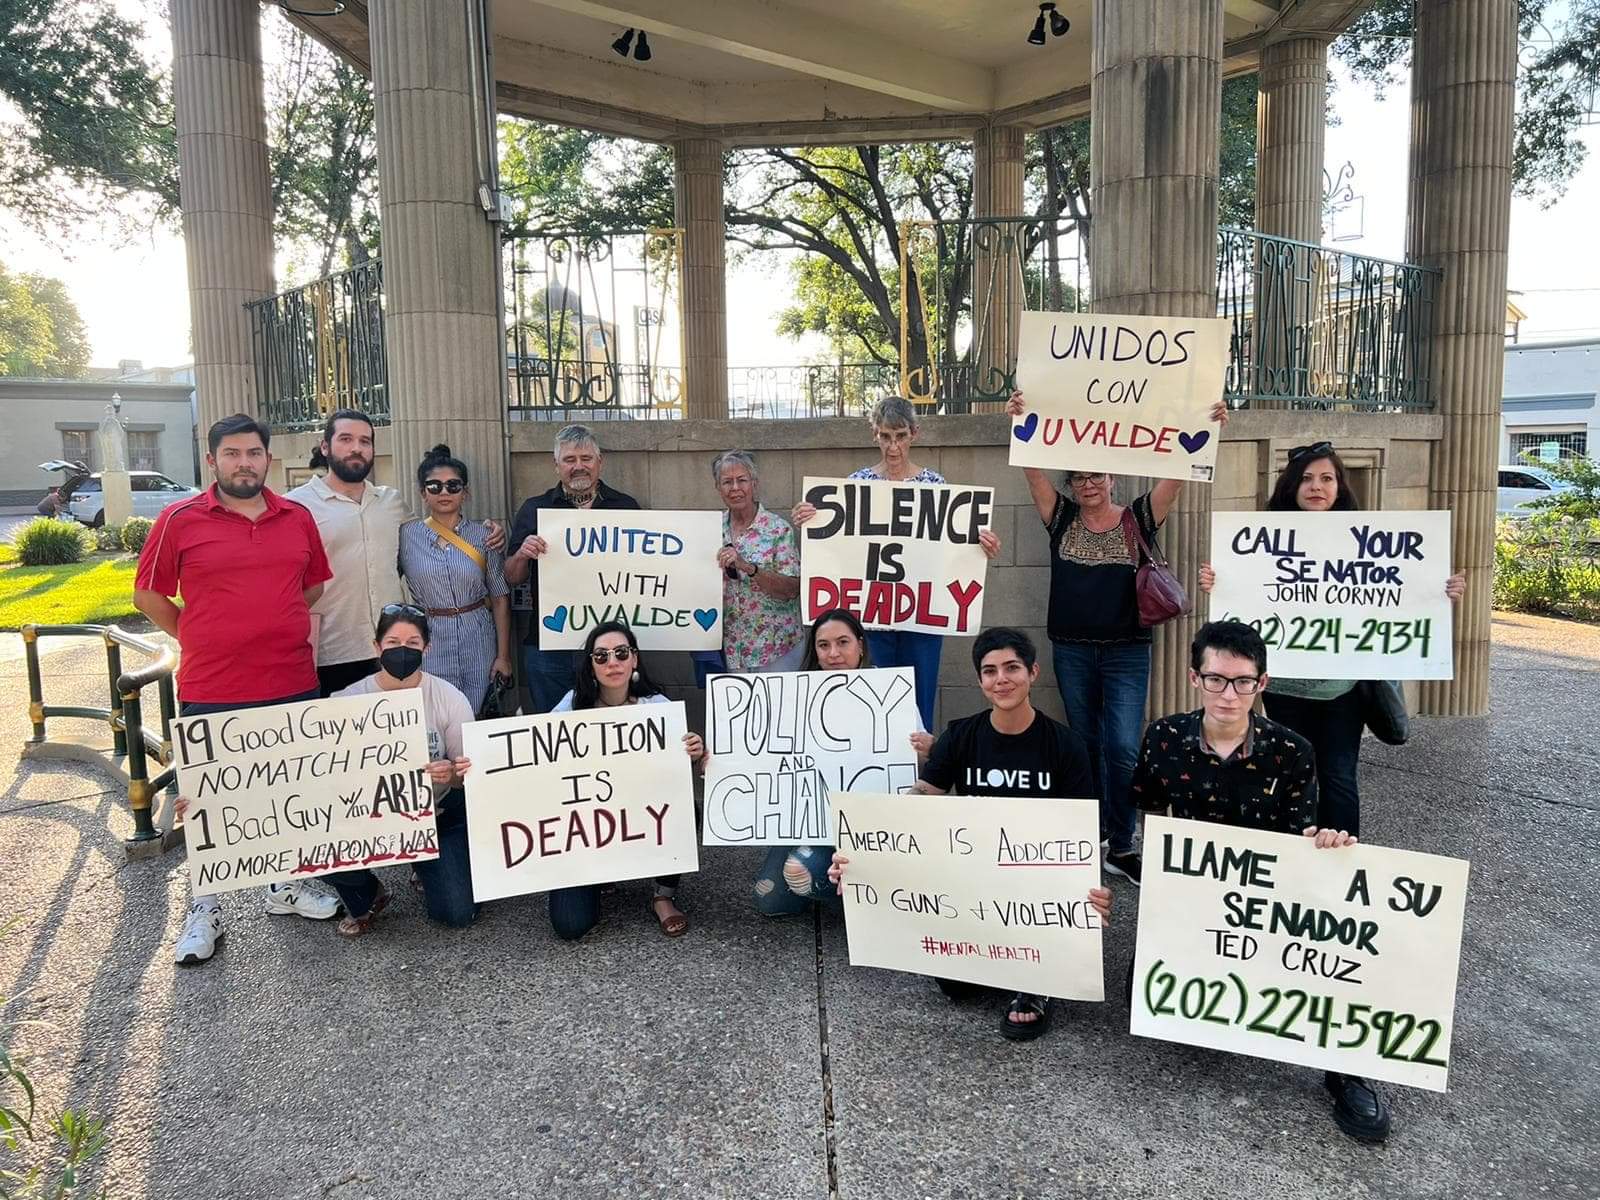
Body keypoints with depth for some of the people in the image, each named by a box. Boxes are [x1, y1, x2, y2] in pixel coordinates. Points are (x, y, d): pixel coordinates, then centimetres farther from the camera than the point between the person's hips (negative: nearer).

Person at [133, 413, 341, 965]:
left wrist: (276, 626, 10)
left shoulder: (299, 519, 4)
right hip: (211, 692, -3)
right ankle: (204, 907, 25)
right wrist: (196, 637, -1)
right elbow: (148, 594, 2)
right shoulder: (179, 520, -5)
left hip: (294, 685, 3)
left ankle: (288, 883, 36)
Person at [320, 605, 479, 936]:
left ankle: (427, 868, 27)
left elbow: (469, 772, -6)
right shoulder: (349, 700, -8)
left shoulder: (450, 699, -9)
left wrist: (452, 774, -30)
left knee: (457, 914, -12)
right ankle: (367, 898, 10)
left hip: (438, 812, 0)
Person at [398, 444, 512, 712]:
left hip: (478, 642, 1)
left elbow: (500, 598, 4)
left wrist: (504, 656, 0)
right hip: (428, 644, 0)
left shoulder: (483, 535, 3)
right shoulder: (406, 536, 1)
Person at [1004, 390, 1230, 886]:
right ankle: (1094, 829, 28)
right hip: (1071, 650, 2)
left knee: (1123, 748, -8)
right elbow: (1033, 471, -5)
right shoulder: (1062, 519, 5)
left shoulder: (1137, 519, 1)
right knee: (1086, 744, 13)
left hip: (1127, 651, -2)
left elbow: (1175, 476, -10)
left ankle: (1122, 847, 3)